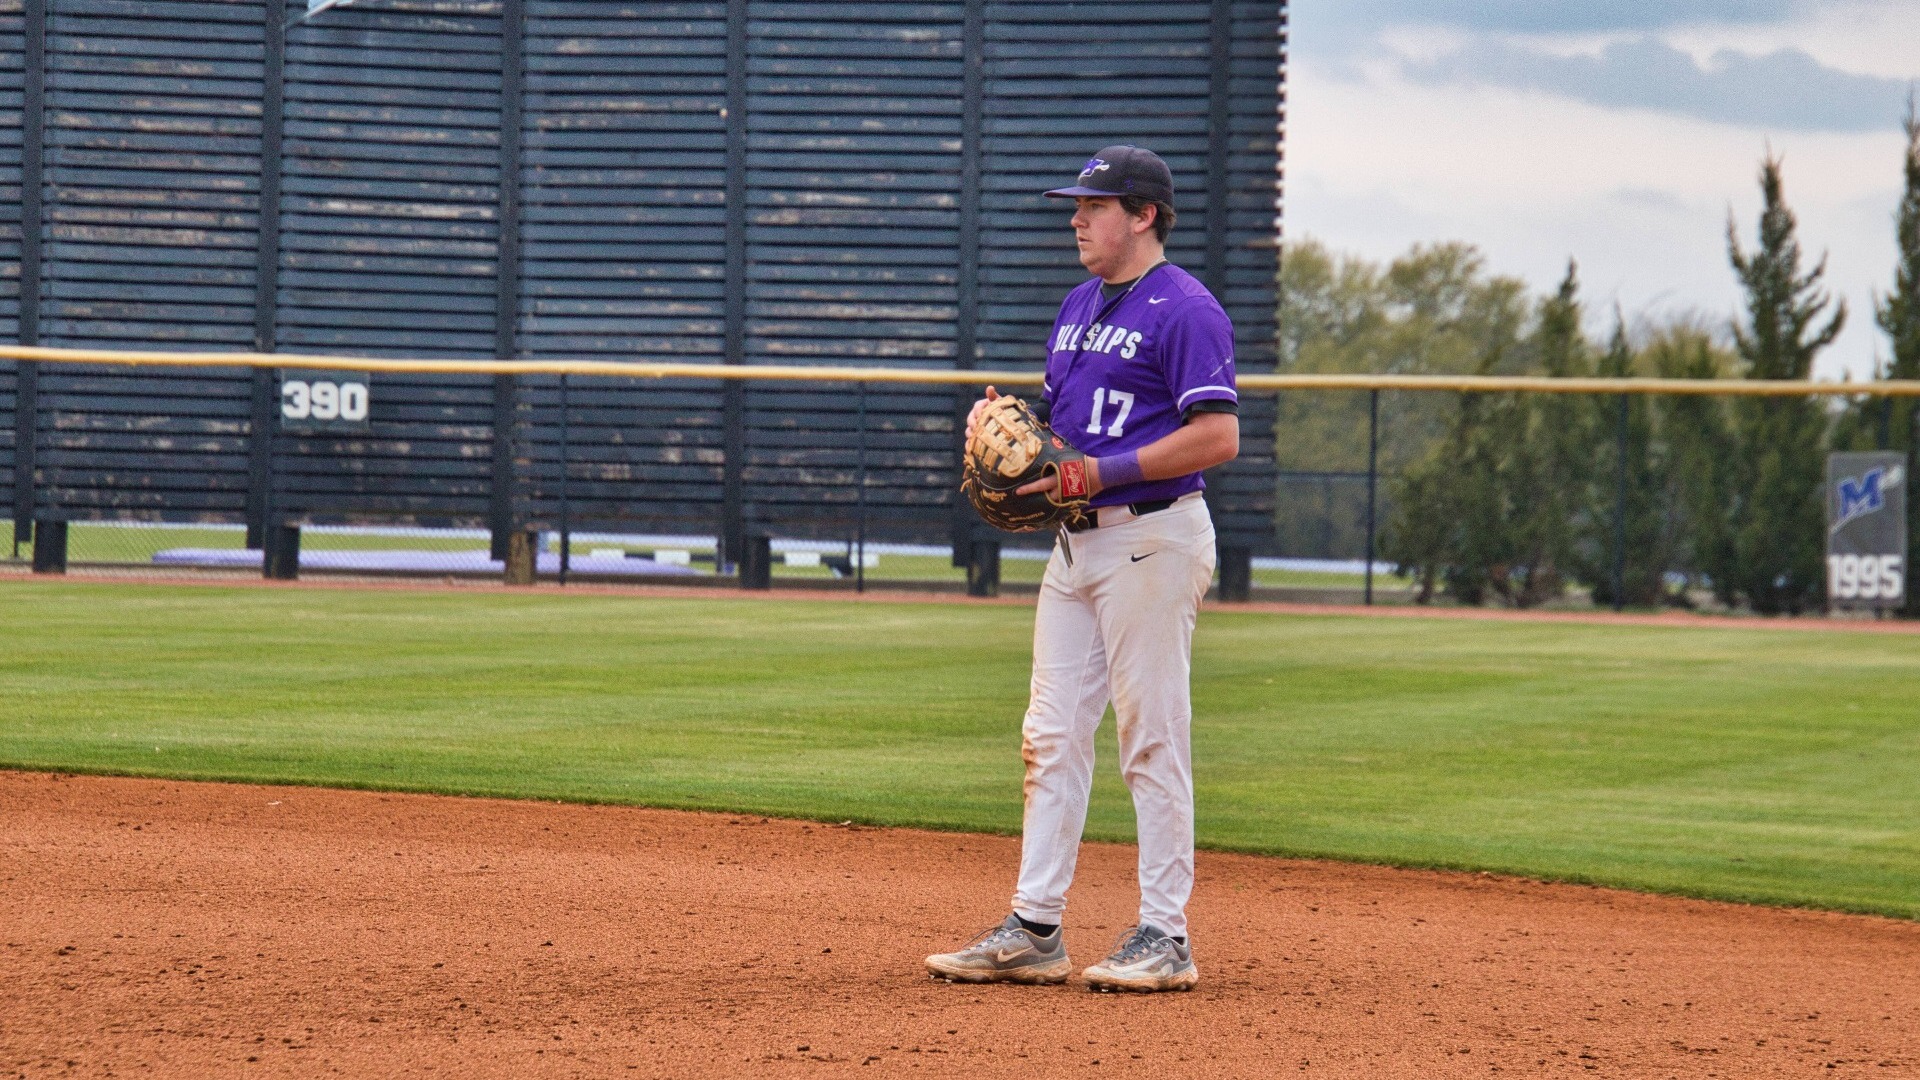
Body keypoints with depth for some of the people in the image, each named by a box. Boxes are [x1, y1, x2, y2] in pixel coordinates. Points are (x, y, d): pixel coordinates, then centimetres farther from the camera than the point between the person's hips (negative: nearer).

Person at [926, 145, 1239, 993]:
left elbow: (1218, 437, -19)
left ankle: (1165, 937, -1)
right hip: (1078, 540, 9)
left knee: (1151, 737, -6)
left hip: (1152, 539, -9)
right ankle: (1034, 930, 10)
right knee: (1052, 736, 7)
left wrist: (1105, 471, -21)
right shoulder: (1080, 307, 17)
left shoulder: (1184, 309, -11)